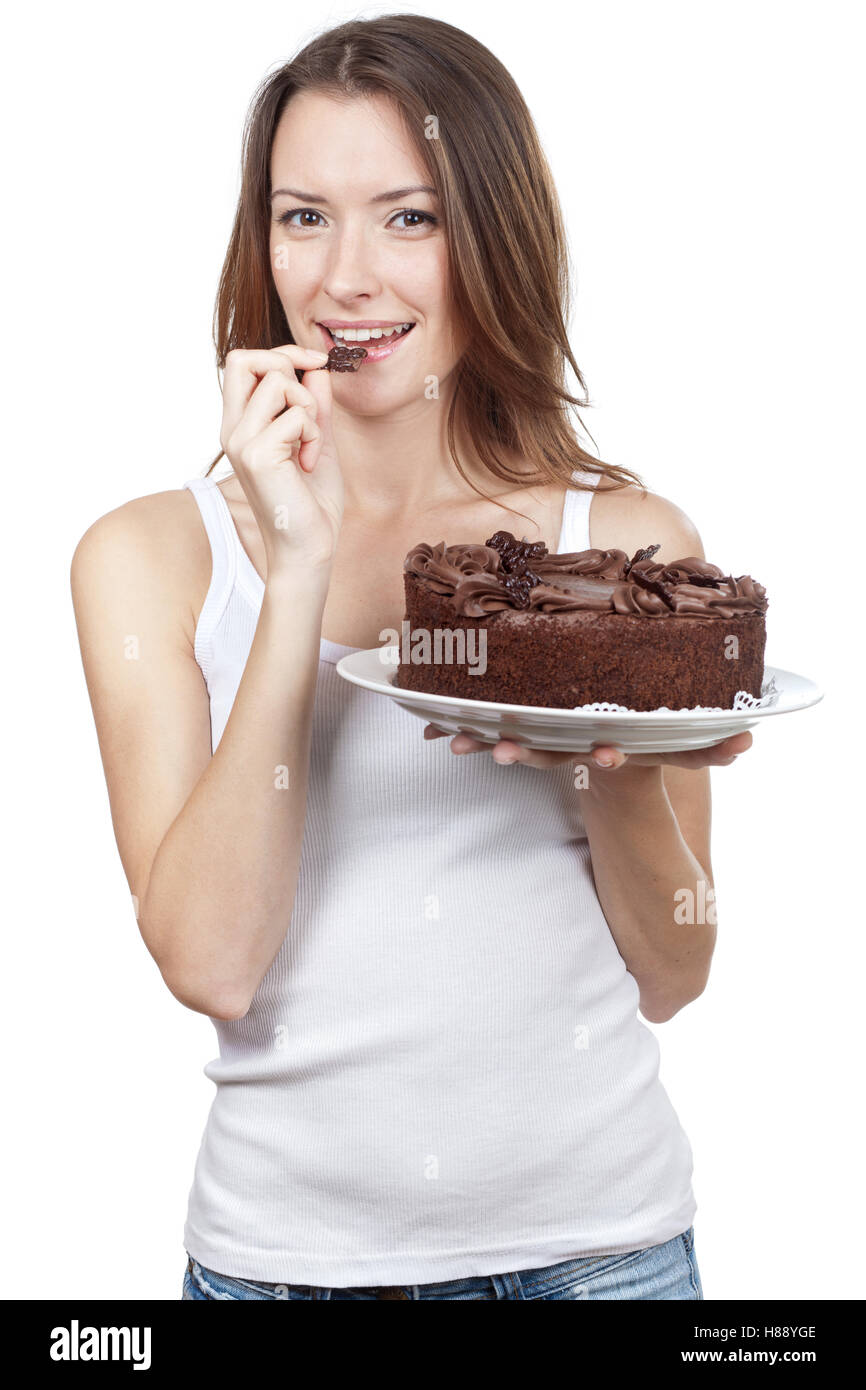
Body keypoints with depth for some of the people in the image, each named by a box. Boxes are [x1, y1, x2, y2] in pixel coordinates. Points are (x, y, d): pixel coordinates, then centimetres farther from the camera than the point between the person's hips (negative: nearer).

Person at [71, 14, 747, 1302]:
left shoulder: (633, 541, -3)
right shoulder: (151, 555, -5)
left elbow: (669, 976, 1)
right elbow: (209, 963, -15)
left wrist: (622, 770, -18)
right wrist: (298, 574, -19)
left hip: (599, 1236, 1)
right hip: (288, 1243, 0)